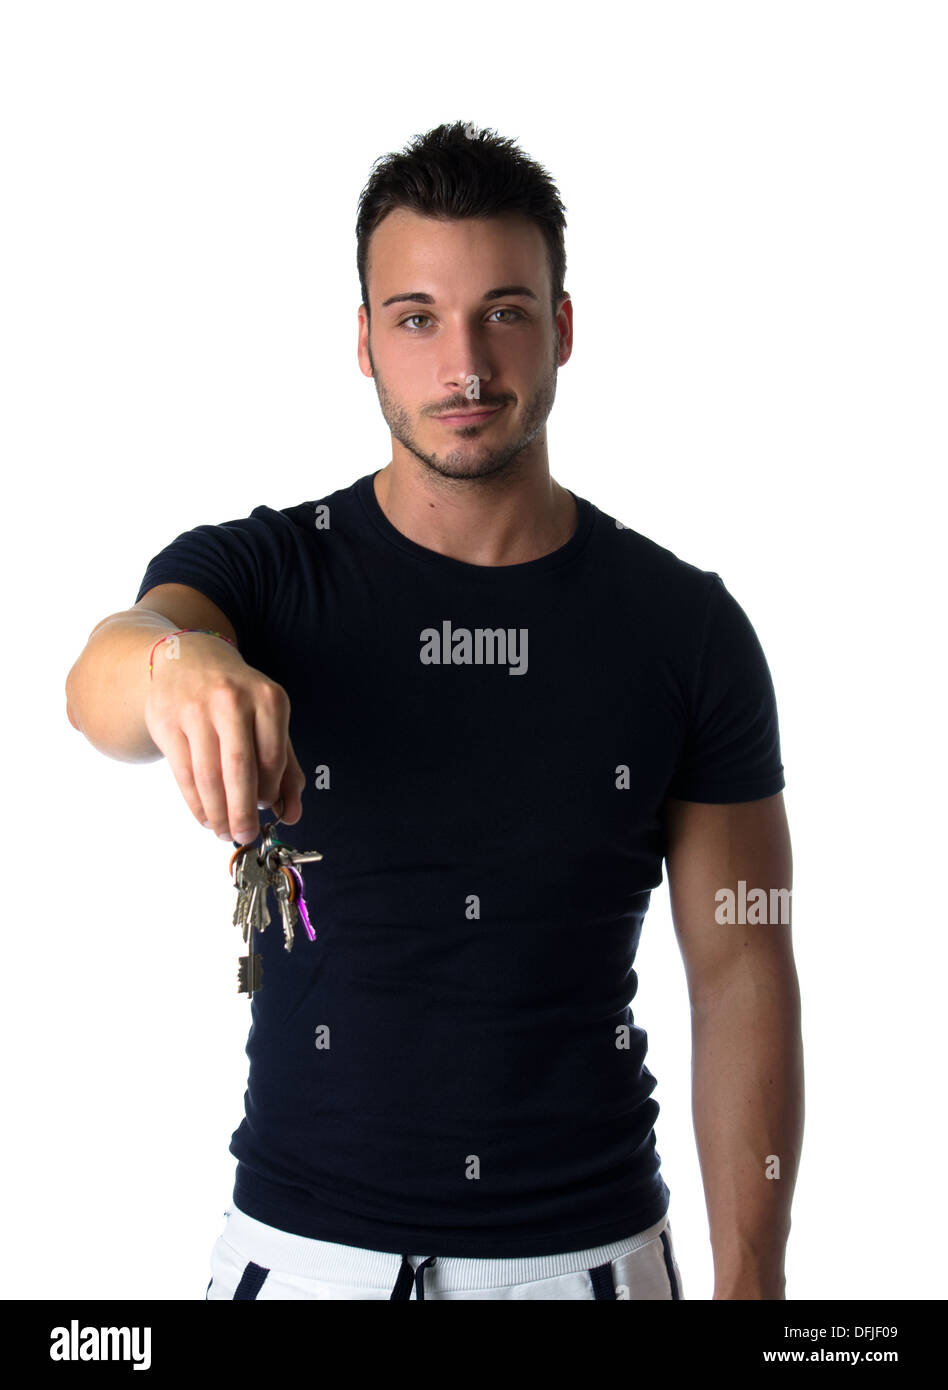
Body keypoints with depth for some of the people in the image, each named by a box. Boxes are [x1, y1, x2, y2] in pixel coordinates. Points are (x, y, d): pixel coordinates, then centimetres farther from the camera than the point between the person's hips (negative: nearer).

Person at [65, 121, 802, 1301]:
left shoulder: (683, 622, -4)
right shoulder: (259, 573, -6)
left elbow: (740, 970, -3)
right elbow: (99, 679, -28)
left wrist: (750, 1280, -7)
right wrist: (172, 664, -51)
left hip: (591, 1247, 1)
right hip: (306, 1243, 0)